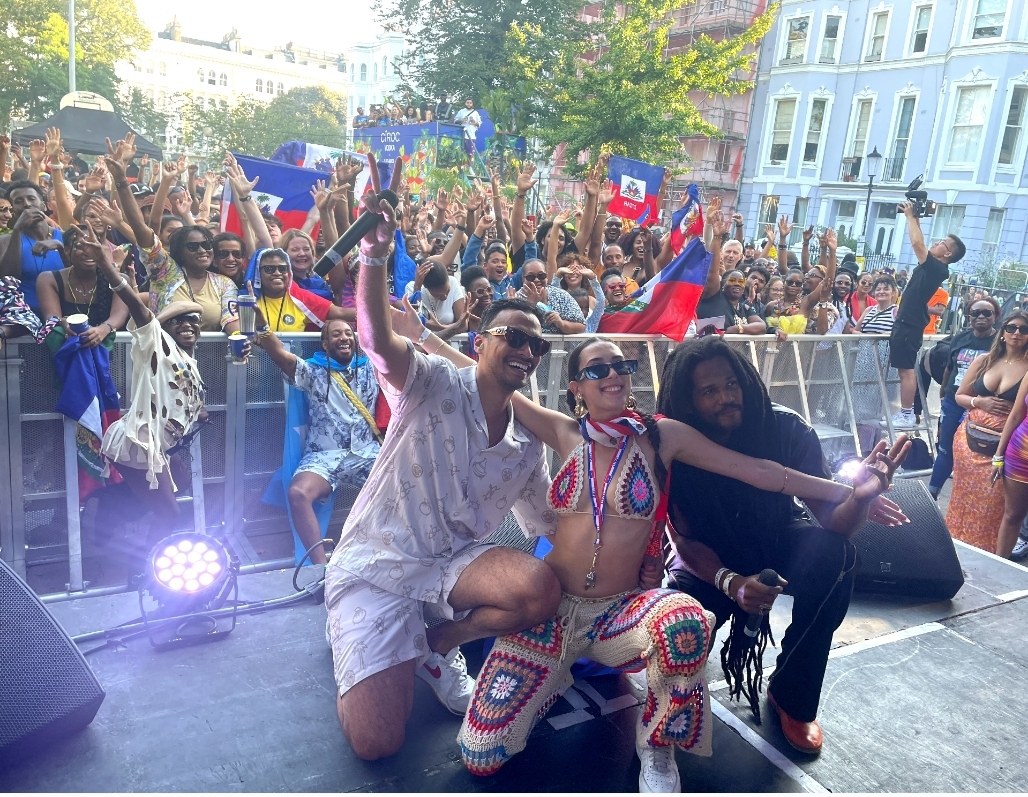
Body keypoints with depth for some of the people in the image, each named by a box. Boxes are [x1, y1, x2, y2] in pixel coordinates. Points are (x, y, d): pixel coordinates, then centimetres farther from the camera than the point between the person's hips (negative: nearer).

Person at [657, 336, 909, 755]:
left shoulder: (786, 428, -23)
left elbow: (832, 519, -24)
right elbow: (685, 541, -17)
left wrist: (860, 497, -48)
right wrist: (730, 582, -37)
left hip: (780, 542, 1)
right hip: (710, 560, -1)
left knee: (833, 552, -32)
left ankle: (792, 697, -10)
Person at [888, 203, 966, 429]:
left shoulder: (937, 268, -13)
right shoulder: (931, 267, 12)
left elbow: (917, 243, -21)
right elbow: (919, 244, 25)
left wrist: (910, 216, -10)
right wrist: (914, 218, 18)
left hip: (909, 325, -10)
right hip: (906, 323, 10)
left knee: (906, 369, -7)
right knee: (905, 369, 12)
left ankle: (907, 415, -4)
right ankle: (905, 412, 18)